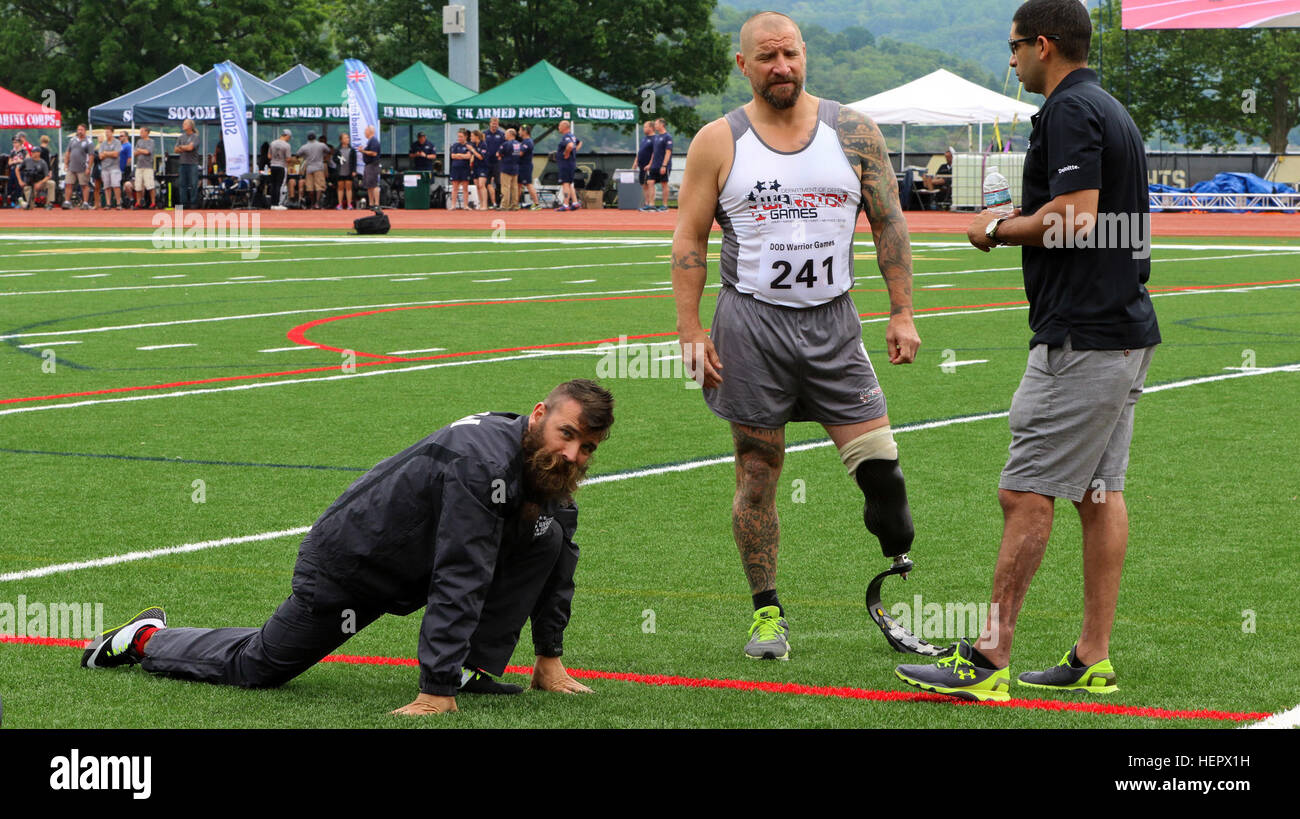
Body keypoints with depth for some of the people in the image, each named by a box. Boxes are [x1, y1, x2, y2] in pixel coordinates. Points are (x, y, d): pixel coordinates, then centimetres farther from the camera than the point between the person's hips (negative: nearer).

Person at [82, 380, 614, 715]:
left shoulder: (547, 462, -9)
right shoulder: (481, 464, -38)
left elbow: (560, 564, 8)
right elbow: (458, 585, -41)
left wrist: (550, 657, 4)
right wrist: (435, 693, -41)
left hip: (420, 562, 8)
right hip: (347, 568, -7)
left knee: (551, 537, -10)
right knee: (255, 667, 9)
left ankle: (477, 668, -2)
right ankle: (146, 639, 35)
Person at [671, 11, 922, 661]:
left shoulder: (853, 133, 4)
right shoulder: (718, 143, 1)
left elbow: (889, 223, 8)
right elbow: (689, 239, 3)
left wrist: (902, 312, 2)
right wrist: (690, 332, -4)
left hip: (833, 323, 1)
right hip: (751, 321, -1)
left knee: (880, 468, -8)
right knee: (757, 472, 2)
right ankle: (767, 614, 12)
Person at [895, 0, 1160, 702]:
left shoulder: (1069, 111, -13)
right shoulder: (1113, 110, 18)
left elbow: (1077, 214, -23)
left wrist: (998, 229, -9)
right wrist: (1019, 220, 17)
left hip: (1080, 337, -10)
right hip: (1126, 329, 10)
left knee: (1026, 492, -9)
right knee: (1100, 492, 10)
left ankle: (989, 659, -9)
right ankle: (1092, 660, 12)